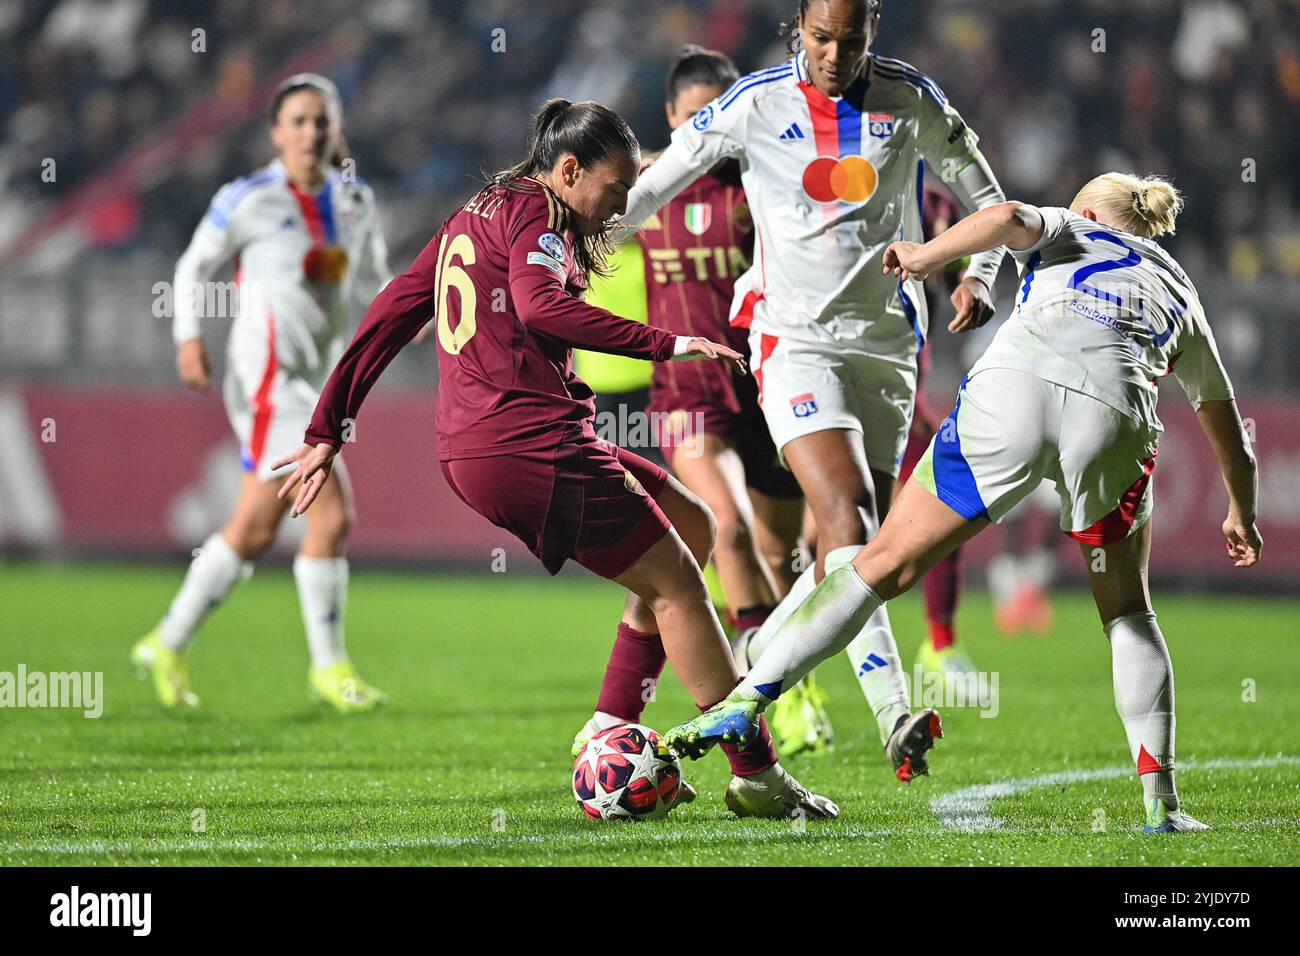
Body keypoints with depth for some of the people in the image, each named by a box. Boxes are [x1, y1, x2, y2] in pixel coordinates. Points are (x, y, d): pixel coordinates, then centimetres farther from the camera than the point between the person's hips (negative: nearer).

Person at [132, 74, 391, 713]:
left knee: (254, 531, 13)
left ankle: (167, 647, 27)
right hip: (266, 373, -7)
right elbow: (194, 266, 4)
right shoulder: (247, 200, -7)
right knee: (332, 515, -14)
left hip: (314, 382, 7)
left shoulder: (355, 203, 9)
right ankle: (328, 667, -2)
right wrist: (189, 336, -9)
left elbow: (372, 282, 18)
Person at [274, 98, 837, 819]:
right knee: (676, 586, -2)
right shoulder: (534, 212, -6)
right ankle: (757, 777, -1)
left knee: (693, 530, 17)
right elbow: (541, 305, -26)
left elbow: (388, 316, 21)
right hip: (531, 444, -10)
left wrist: (327, 431, 20)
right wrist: (664, 345, -27)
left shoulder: (472, 217, 23)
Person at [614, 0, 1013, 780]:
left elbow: (987, 199, 16)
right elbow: (649, 190, 6)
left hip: (887, 344, 4)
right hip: (795, 340, -4)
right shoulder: (756, 105, -3)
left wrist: (979, 275, 0)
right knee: (849, 523, -22)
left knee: (862, 549, 5)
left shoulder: (912, 100, 3)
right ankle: (895, 716, -32)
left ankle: (760, 655, 30)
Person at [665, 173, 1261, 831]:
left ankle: (746, 701, 2)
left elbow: (1007, 218, 3)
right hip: (1114, 421, 1)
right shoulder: (1179, 290, 37)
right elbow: (1231, 437, 44)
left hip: (1010, 389, -1)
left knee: (888, 563, 6)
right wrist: (1242, 517, 59)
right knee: (1127, 613, 21)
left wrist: (926, 256, 13)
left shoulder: (1070, 231, 31)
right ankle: (1160, 800, 13)